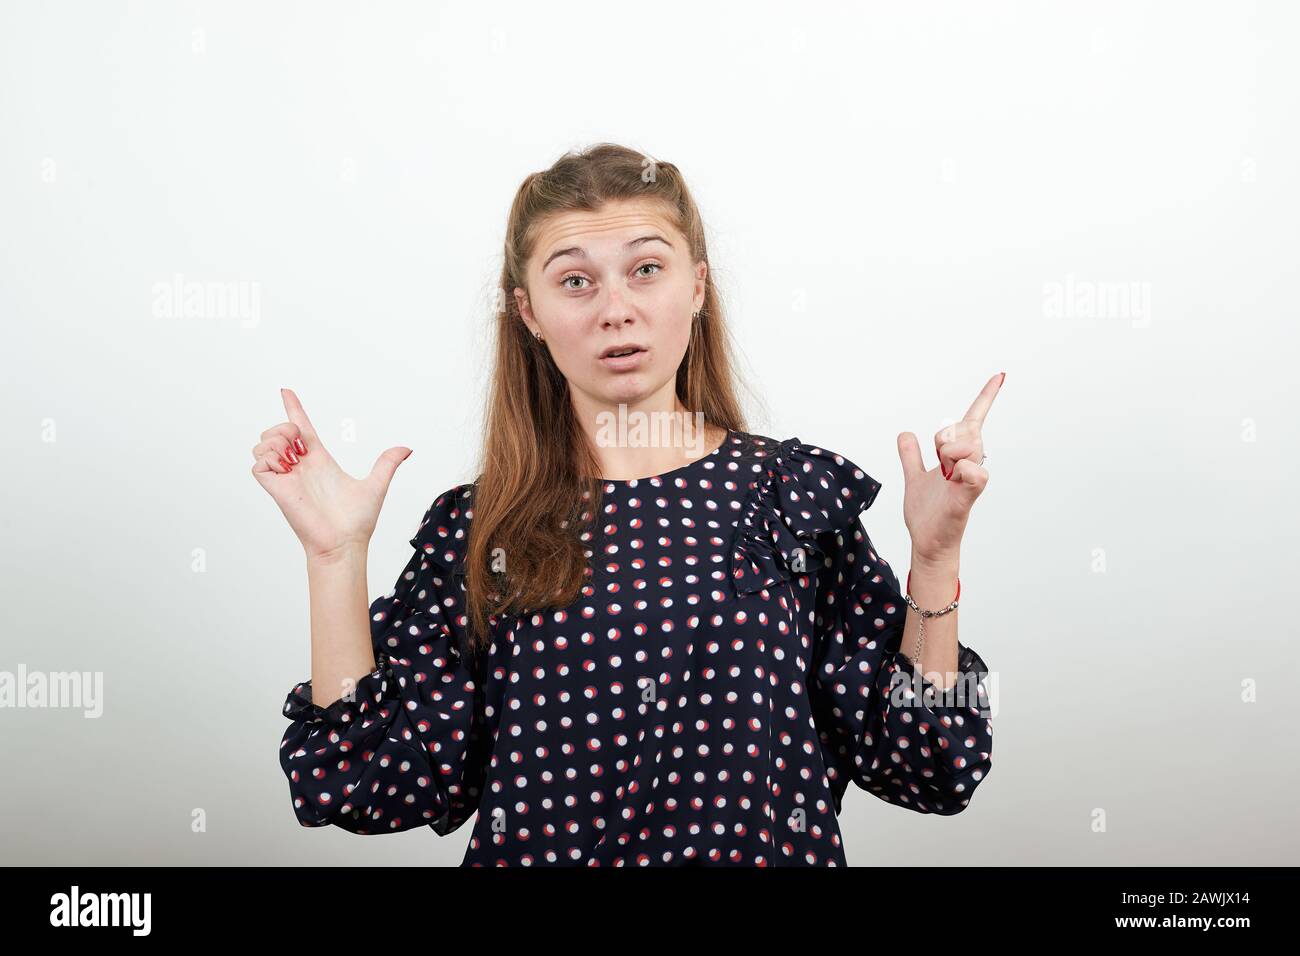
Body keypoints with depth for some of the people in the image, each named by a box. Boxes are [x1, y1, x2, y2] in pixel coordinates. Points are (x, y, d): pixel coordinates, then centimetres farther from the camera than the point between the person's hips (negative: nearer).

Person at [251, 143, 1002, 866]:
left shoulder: (797, 489, 0)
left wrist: (935, 558, -11)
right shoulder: (471, 530, 2)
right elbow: (381, 786, -5)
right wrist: (337, 556, -8)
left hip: (768, 850, 0)